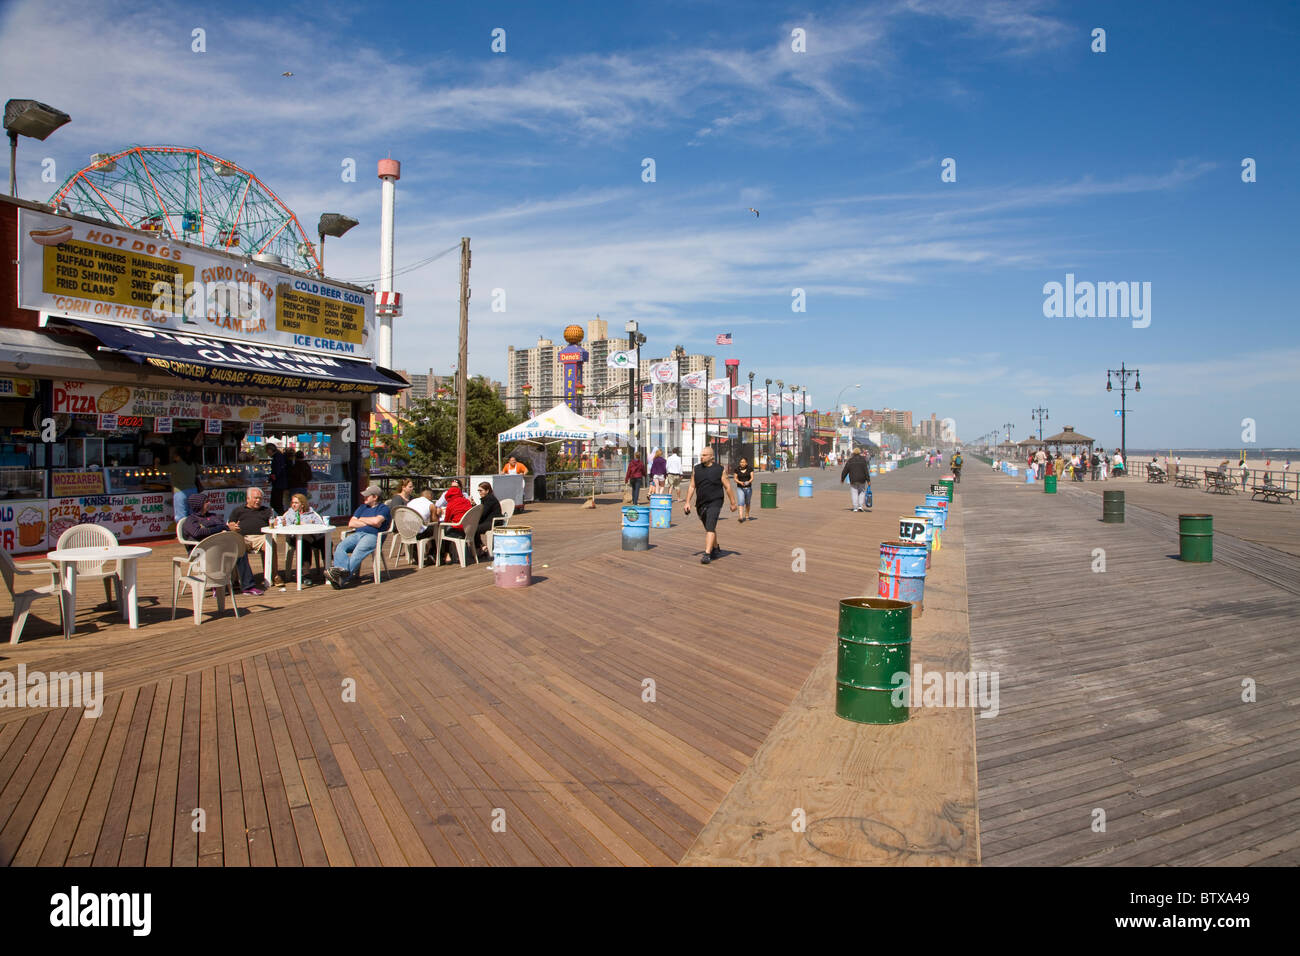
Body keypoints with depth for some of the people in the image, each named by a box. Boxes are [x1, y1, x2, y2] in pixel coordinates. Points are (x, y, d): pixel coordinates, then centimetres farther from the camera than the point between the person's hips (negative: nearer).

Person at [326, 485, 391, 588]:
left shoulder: (383, 508, 12)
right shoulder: (362, 507, 30)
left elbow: (376, 521, -10)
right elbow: (351, 524, 17)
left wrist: (361, 519, 8)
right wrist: (369, 523, 4)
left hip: (373, 536, -6)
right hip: (357, 534, 6)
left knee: (358, 552, -34)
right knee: (340, 547, -25)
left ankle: (342, 579, -47)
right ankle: (342, 569, -48)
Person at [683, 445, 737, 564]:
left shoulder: (719, 469, -5)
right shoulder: (696, 469, 5)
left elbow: (727, 487, 0)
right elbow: (692, 487, 8)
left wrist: (733, 503, 3)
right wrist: (687, 502, 1)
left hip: (715, 503, -5)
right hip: (701, 504, 5)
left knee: (710, 528, -17)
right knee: (709, 528, 18)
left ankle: (707, 554, -20)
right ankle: (716, 550, 37)